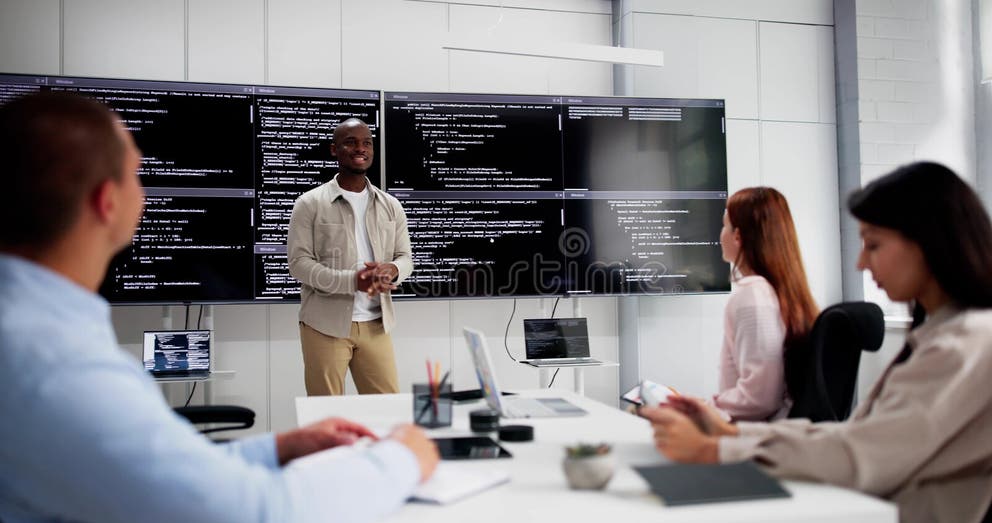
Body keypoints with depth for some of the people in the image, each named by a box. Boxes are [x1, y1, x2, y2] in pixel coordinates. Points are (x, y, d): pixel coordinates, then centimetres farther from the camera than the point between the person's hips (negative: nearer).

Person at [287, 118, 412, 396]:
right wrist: (353, 280, -21)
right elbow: (298, 263, -8)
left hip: (375, 324, 4)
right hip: (325, 325, -3)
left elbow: (405, 257, 12)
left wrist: (392, 270, -14)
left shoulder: (391, 206, 10)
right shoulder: (310, 203, -3)